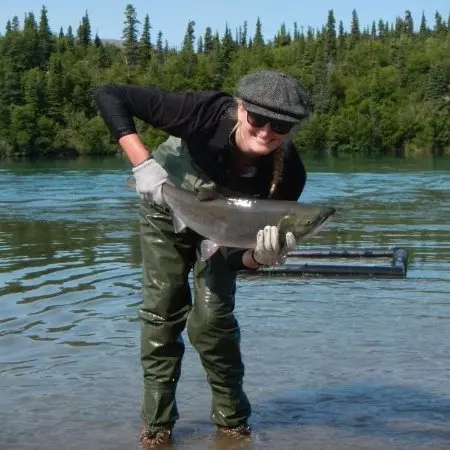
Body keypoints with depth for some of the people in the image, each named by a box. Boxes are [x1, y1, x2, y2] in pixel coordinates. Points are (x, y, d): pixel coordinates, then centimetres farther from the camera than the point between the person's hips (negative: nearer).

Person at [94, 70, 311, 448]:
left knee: (212, 320, -8)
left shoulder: (287, 173, -33)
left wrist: (263, 256, -49)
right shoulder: (208, 113, -39)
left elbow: (236, 257, -25)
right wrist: (143, 163, -42)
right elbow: (109, 95, -34)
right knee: (161, 312, -1)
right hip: (167, 208, 0)